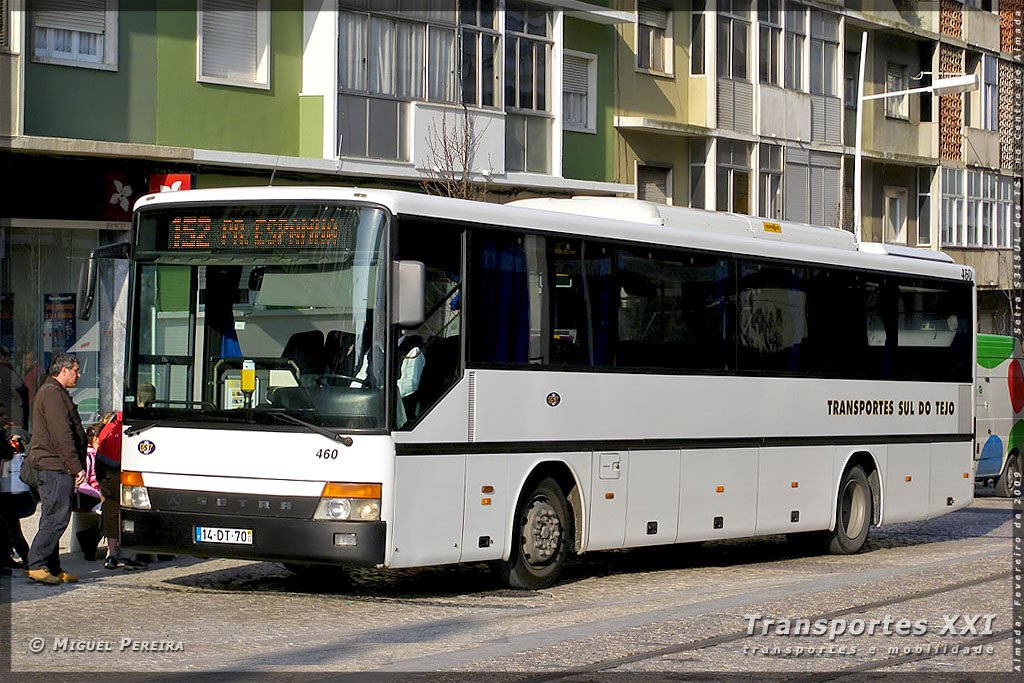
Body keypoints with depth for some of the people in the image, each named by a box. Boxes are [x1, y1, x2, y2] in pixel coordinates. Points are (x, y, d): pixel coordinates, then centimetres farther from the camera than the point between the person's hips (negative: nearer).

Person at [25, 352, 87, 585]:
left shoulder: (55, 392, 24)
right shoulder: (53, 393, -11)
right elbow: (61, 435, -18)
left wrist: (75, 466, 20)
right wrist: (76, 467, -18)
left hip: (51, 467, 11)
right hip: (56, 467, -11)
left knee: (53, 519, 10)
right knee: (56, 518, -12)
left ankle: (53, 569, 12)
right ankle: (36, 564, -12)